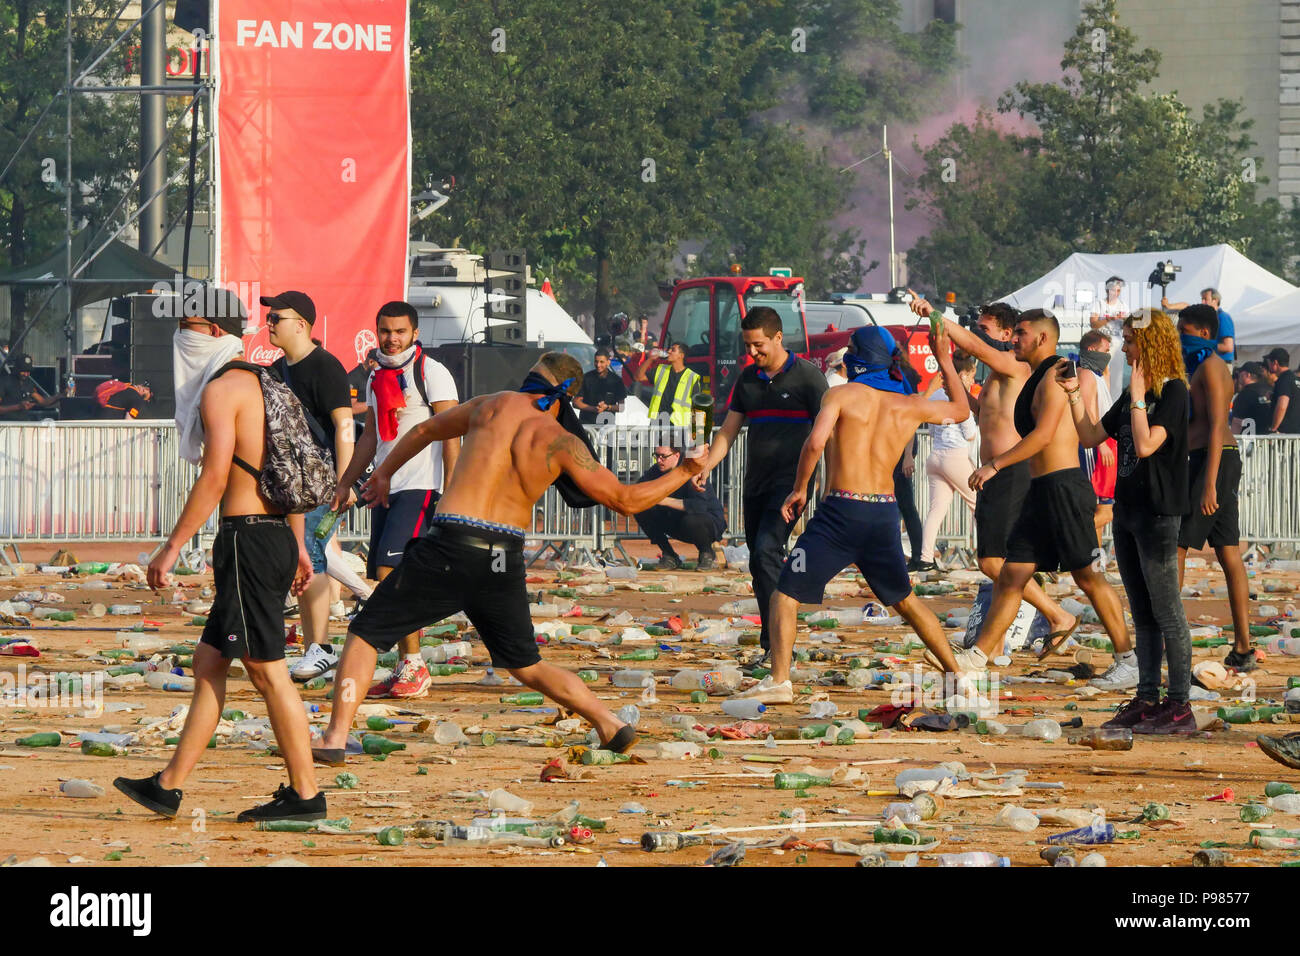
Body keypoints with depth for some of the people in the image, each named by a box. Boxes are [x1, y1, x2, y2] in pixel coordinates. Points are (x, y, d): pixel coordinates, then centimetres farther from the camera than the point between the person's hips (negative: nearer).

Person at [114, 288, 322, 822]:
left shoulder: (221, 389, -11)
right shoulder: (257, 383, 18)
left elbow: (214, 479, -18)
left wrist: (172, 547, -16)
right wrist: (297, 546, 24)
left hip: (247, 537, -10)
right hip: (277, 536, 10)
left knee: (268, 672, -5)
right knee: (208, 664, 13)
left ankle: (305, 794, -2)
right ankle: (168, 787, 17)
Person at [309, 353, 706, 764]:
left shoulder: (491, 406, 7)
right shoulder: (561, 442, 1)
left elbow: (424, 431, 22)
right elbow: (625, 500, 1)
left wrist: (384, 473, 40)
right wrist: (683, 473, 14)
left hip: (448, 547, -2)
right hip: (505, 560, 2)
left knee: (366, 633, 7)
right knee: (526, 664, 20)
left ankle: (336, 738, -4)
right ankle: (611, 725, 15)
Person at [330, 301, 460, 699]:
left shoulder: (431, 373, -6)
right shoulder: (378, 377, 17)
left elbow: (449, 434, -11)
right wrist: (345, 484, 26)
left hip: (420, 486, -8)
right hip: (385, 487, 8)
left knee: (390, 570, -18)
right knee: (387, 578, 5)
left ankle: (415, 666, -13)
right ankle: (406, 670, 10)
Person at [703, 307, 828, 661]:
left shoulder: (807, 376, -4)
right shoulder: (747, 379, 13)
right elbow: (728, 431, 15)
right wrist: (704, 468, 0)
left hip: (790, 482, -7)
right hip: (755, 483, 7)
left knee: (766, 553, -21)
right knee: (759, 564, 7)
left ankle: (776, 646, -23)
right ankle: (772, 645, 15)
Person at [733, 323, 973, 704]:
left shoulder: (843, 394, -3)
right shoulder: (911, 407, 9)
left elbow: (815, 441, -18)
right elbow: (961, 409, 26)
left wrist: (799, 489, -5)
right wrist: (945, 361, 36)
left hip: (842, 511, -5)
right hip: (885, 512, 5)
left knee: (786, 595, 1)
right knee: (905, 599, 23)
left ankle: (779, 681, -12)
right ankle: (955, 671, 28)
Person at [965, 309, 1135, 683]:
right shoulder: (1035, 379, 19)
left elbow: (1044, 434, -18)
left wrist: (995, 465, -17)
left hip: (1064, 486, -10)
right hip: (1041, 490, 10)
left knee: (1088, 576, -6)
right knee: (1010, 576, 6)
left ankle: (1129, 662, 0)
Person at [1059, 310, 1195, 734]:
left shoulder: (1173, 391, -11)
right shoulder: (1132, 394, 14)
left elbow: (1146, 445, -22)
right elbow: (1090, 436, 16)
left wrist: (1138, 395, -19)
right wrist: (1075, 393, 8)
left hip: (1158, 515, -9)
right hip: (1128, 510, 9)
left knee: (1166, 611, -7)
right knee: (1142, 614, 12)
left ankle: (1180, 706, -5)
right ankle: (1147, 699, 17)